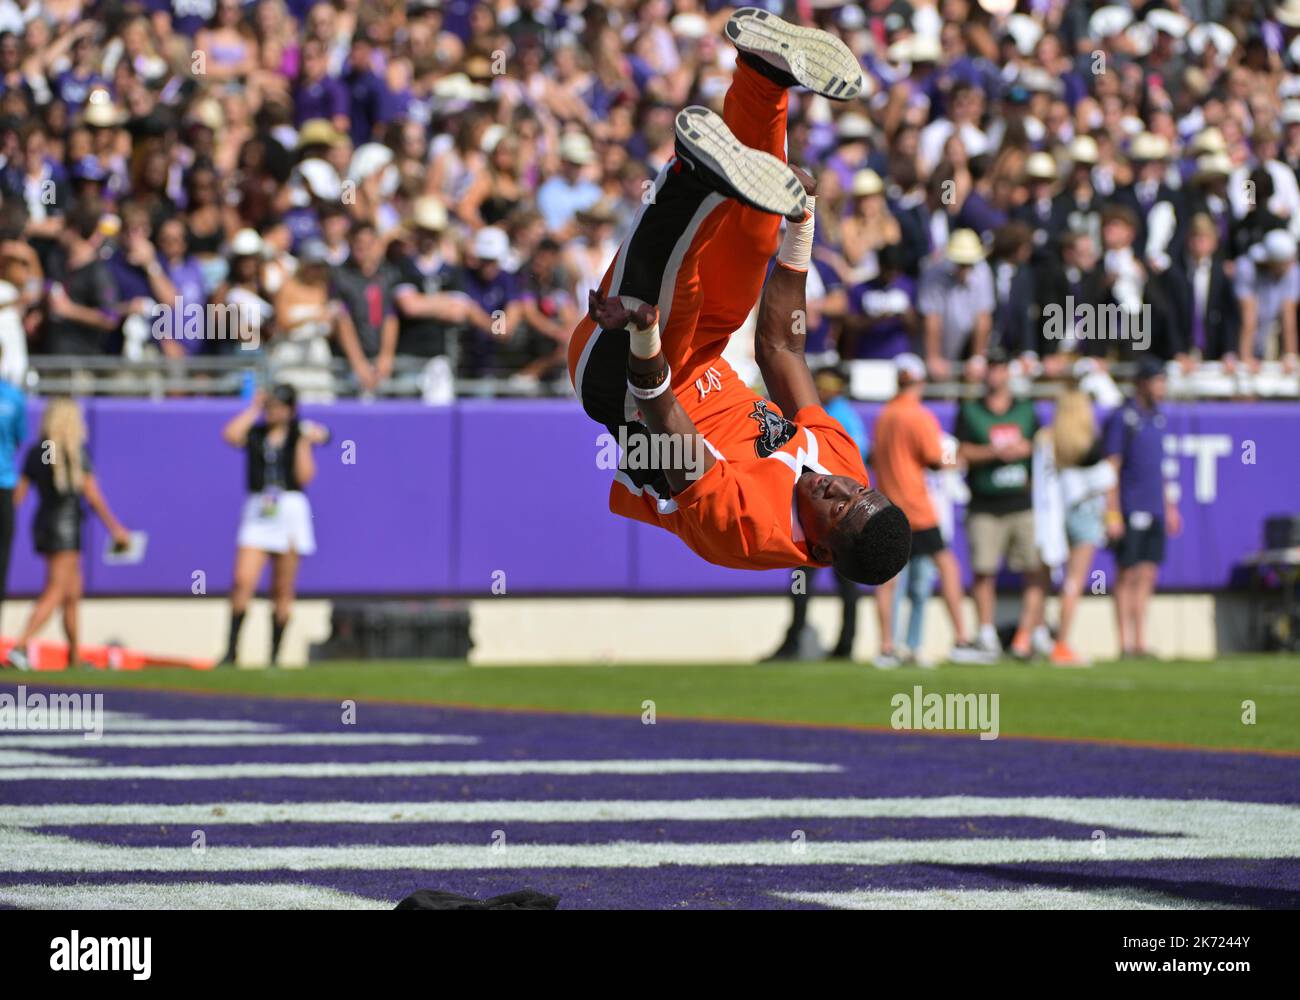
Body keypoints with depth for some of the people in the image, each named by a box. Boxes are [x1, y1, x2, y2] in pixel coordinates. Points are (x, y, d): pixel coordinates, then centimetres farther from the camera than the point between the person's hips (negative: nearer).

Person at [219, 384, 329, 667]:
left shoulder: (299, 436, 7)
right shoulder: (255, 434, 9)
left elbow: (305, 476, -4)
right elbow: (230, 435, -14)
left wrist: (304, 442, -6)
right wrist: (254, 409, -3)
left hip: (291, 510, 0)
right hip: (257, 513, 0)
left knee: (283, 591, 3)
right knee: (243, 580, -14)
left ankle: (275, 655, 9)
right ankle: (231, 650, -12)